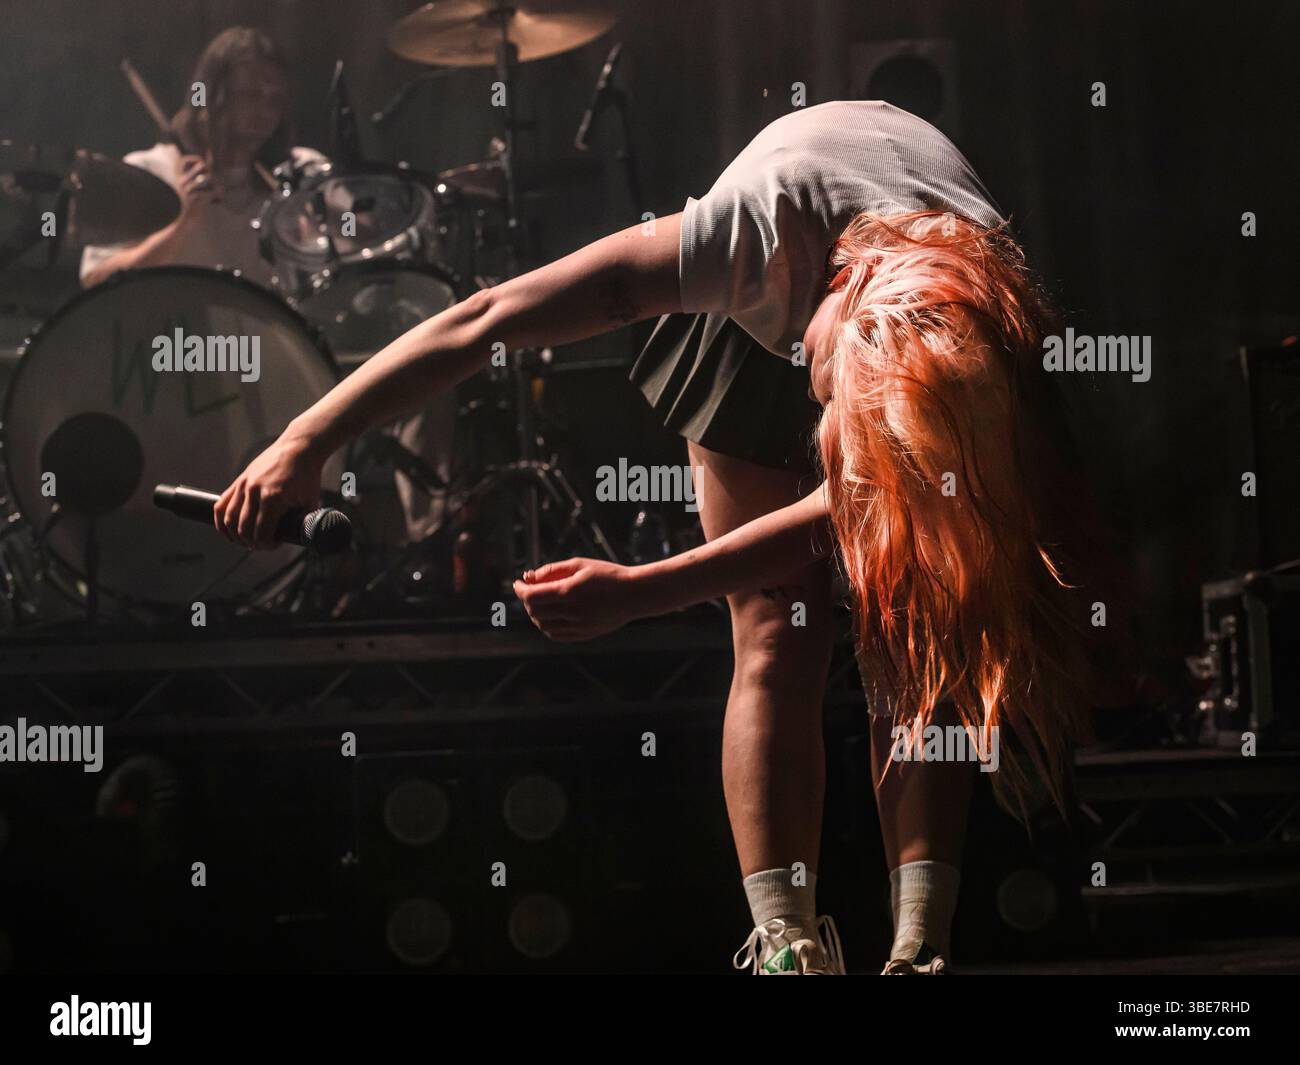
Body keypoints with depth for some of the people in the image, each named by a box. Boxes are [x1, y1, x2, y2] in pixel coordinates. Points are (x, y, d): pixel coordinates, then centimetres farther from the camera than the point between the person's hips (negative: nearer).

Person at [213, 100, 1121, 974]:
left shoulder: (996, 321, -38)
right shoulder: (764, 223, -42)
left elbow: (839, 512, -30)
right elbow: (485, 322, -39)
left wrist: (638, 592, -38)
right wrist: (307, 443, -40)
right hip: (763, 316, 0)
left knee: (916, 636, -15)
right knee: (776, 635, -13)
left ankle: (920, 947, -16)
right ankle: (791, 947, -15)